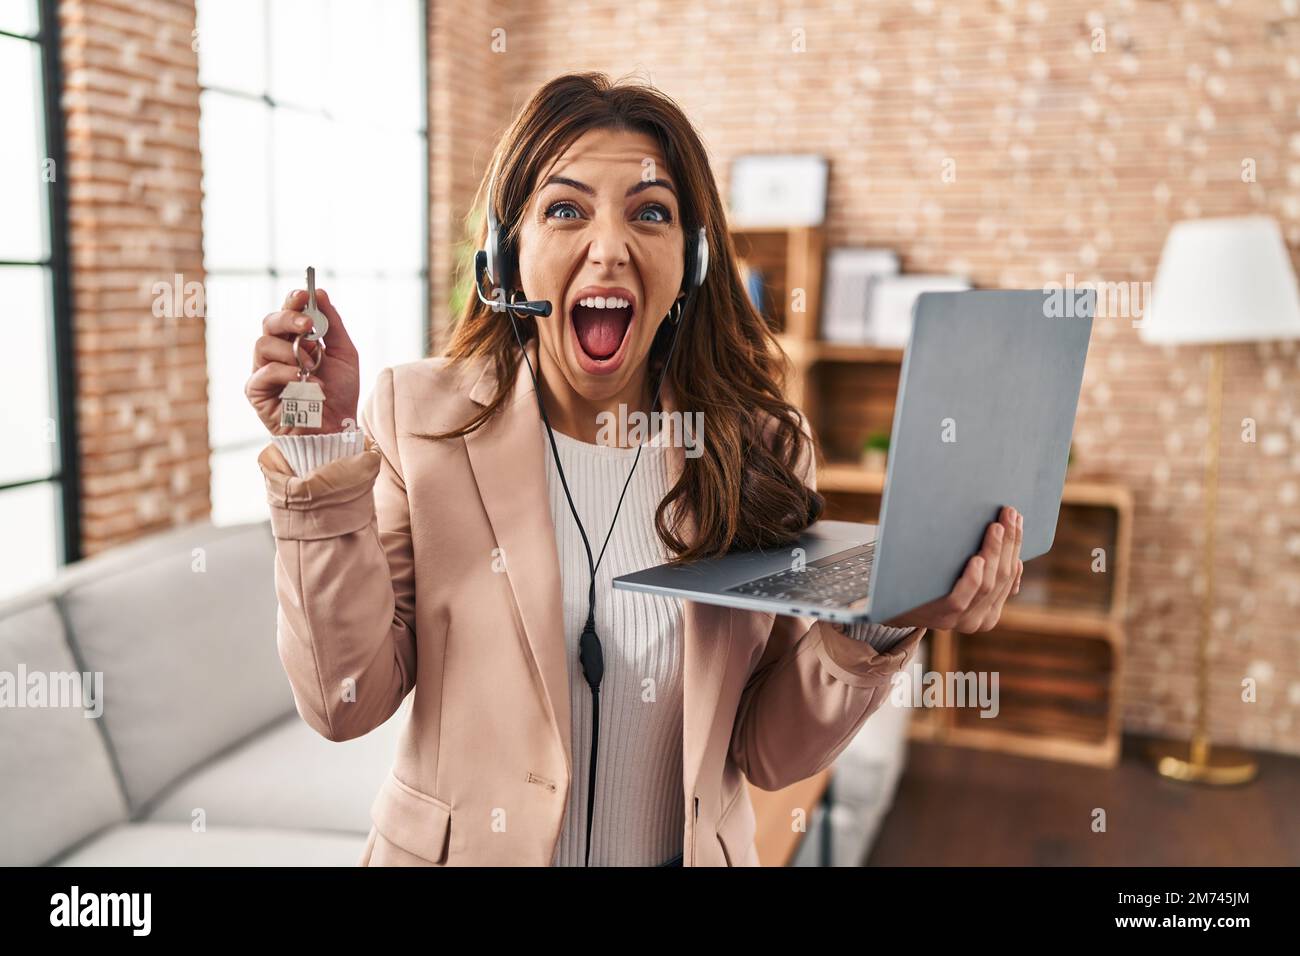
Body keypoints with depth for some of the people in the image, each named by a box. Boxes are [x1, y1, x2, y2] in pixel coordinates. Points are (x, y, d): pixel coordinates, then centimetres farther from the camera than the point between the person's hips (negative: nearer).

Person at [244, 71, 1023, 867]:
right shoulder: (418, 416, -12)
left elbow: (767, 751, -7)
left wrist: (879, 624, -23)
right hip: (462, 847, -1)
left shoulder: (762, 445, -10)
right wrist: (325, 459, -22)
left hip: (690, 849, 1)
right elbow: (346, 705, -14)